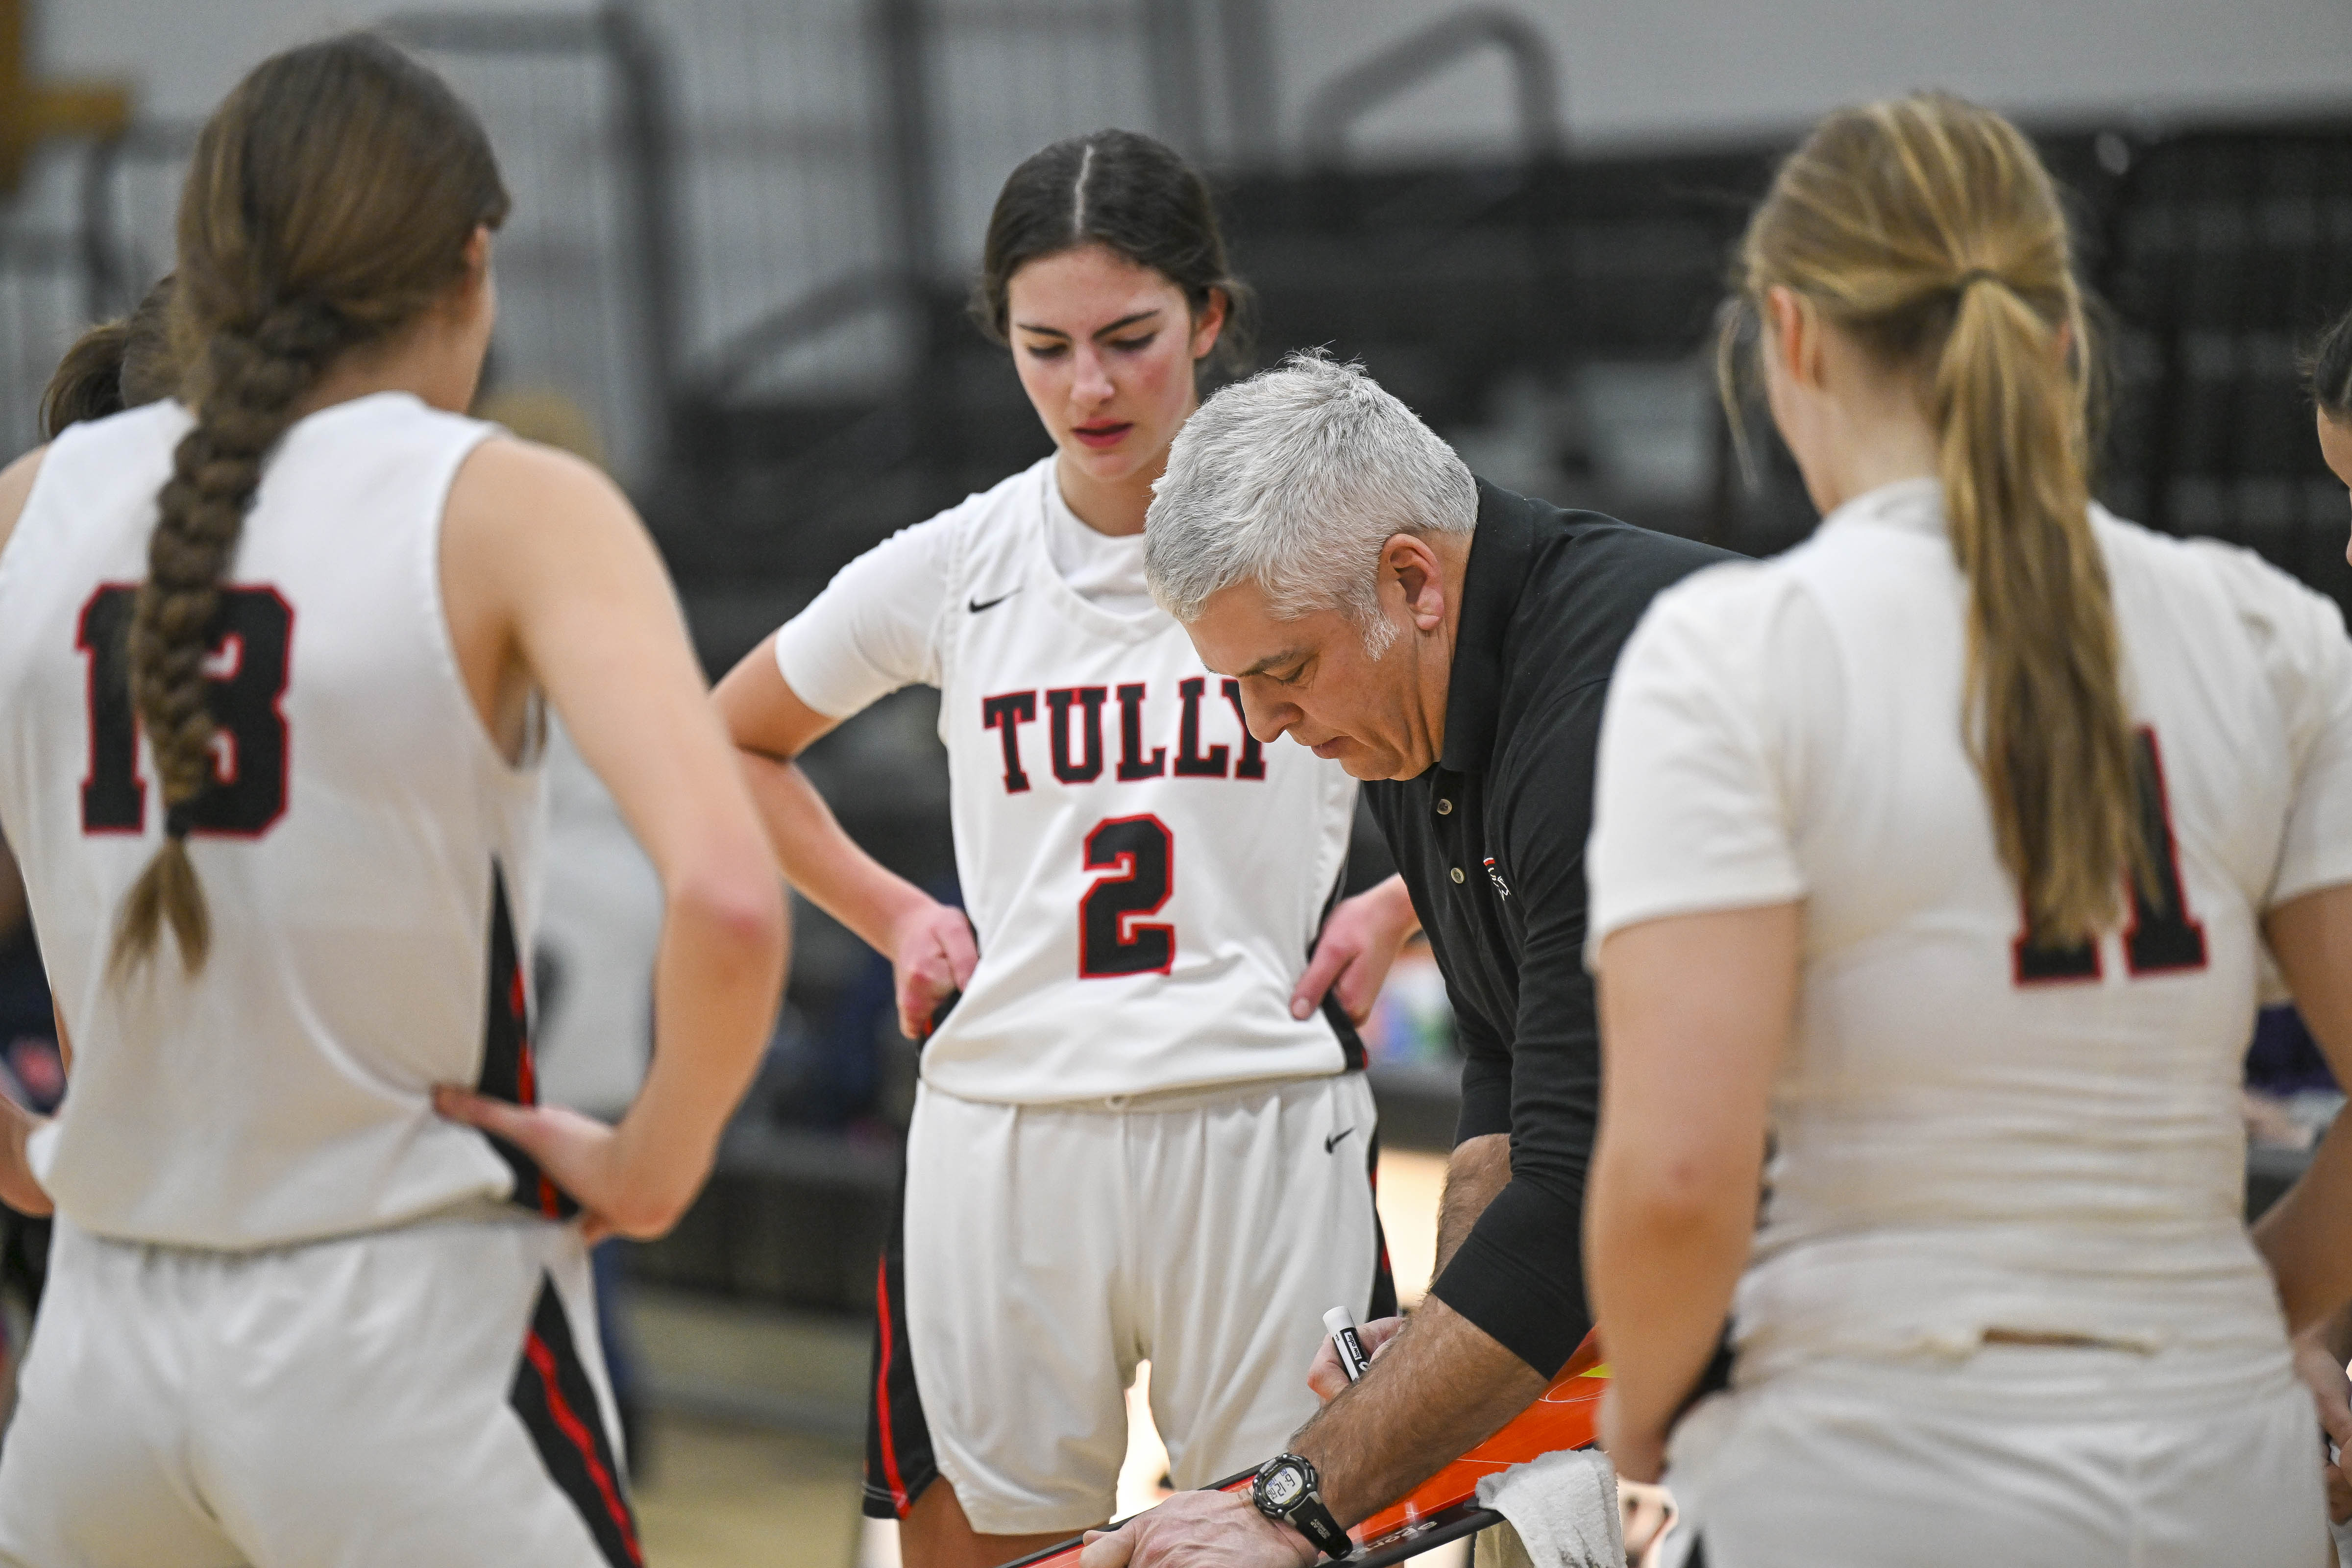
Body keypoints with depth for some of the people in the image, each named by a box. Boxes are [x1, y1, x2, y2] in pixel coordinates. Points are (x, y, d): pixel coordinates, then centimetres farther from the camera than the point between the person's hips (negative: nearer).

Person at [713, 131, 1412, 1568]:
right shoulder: (952, 569, 5)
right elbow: (732, 747, 21)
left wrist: (1396, 911, -3)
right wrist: (892, 914, 10)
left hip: (1264, 1124, -2)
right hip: (1004, 1132, 2)